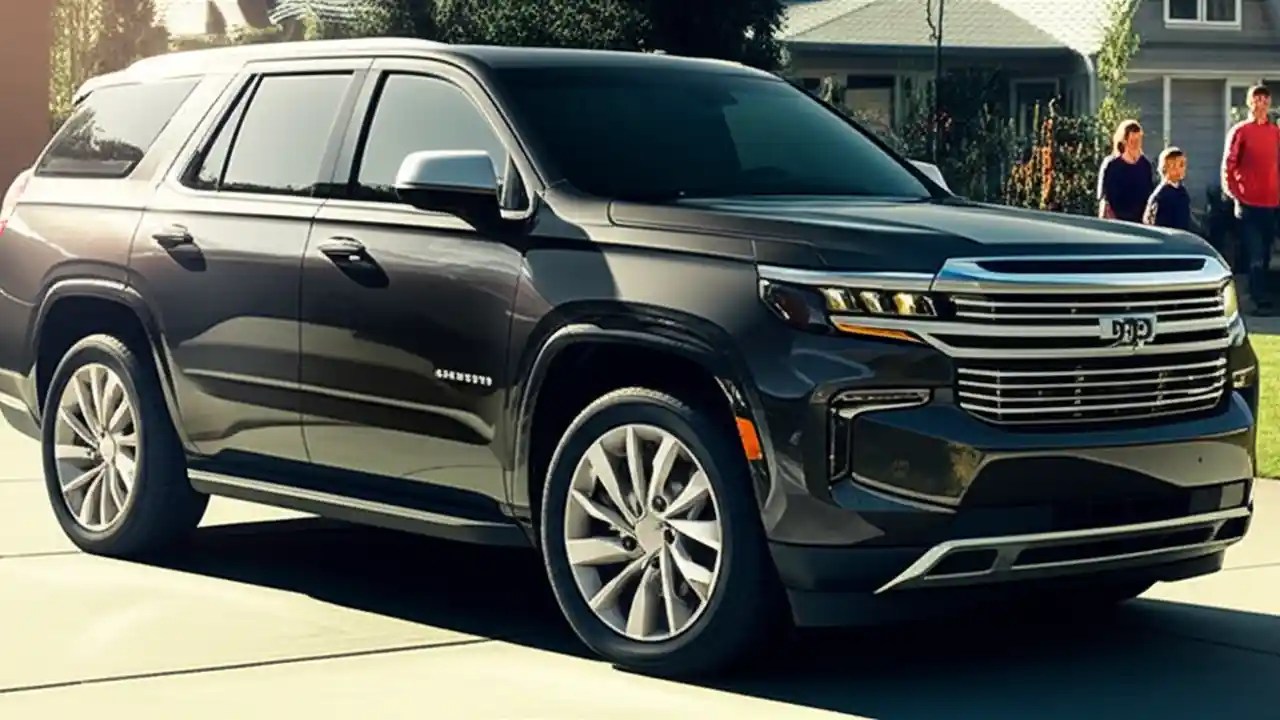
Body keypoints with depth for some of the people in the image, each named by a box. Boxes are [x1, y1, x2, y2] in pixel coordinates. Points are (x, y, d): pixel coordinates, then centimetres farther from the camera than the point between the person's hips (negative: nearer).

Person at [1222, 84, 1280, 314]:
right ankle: (1261, 299, -10)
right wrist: (1233, 192, -8)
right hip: (1248, 203, -4)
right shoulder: (1240, 131, -1)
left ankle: (1261, 297, 19)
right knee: (1255, 256, -9)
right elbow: (1228, 164, -1)